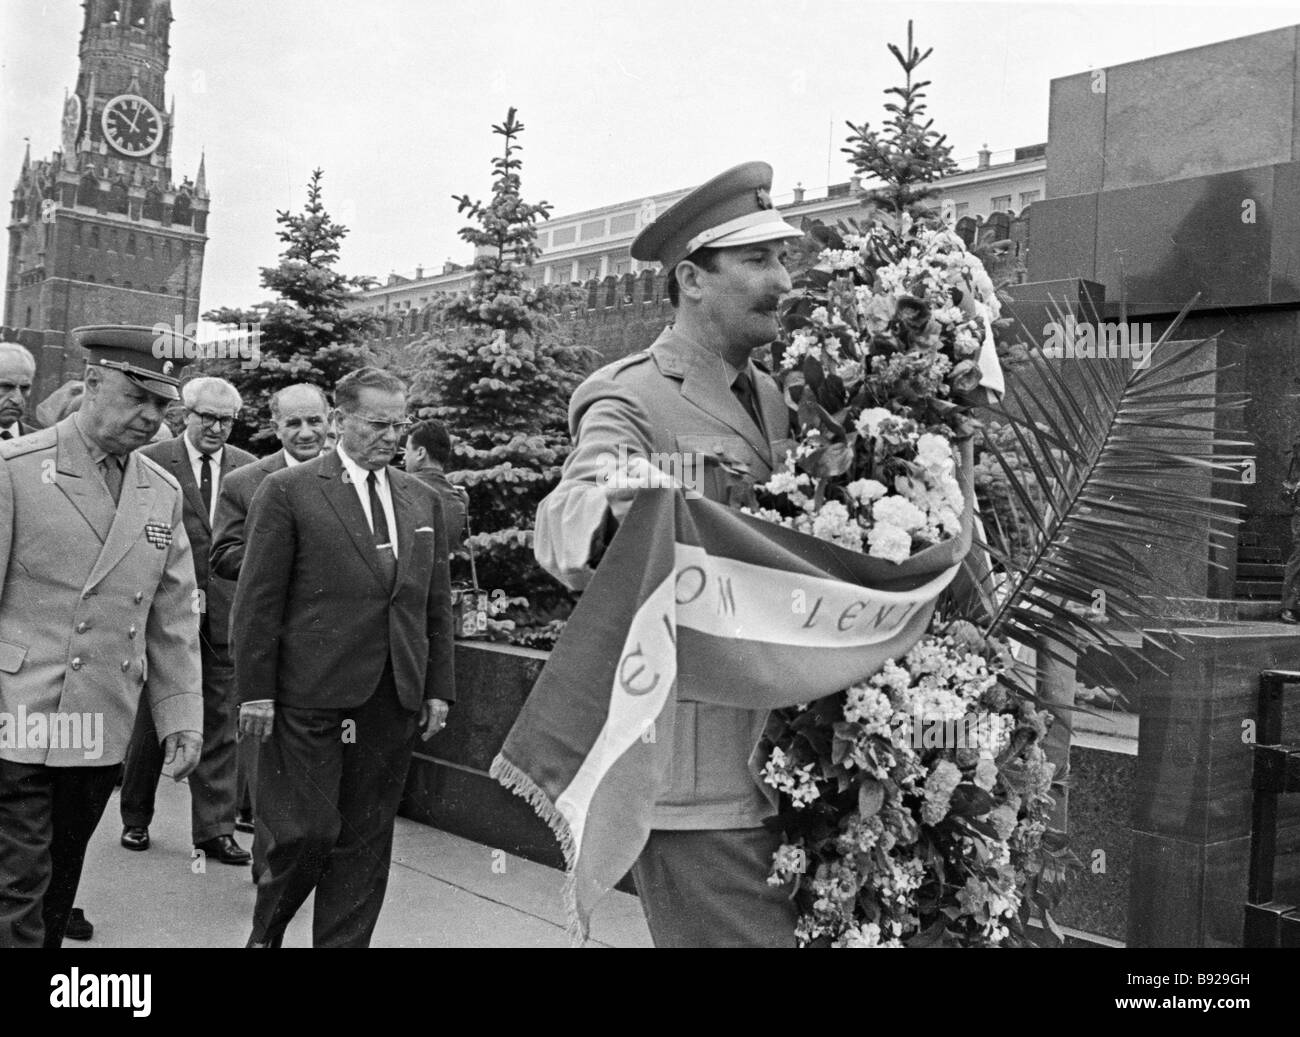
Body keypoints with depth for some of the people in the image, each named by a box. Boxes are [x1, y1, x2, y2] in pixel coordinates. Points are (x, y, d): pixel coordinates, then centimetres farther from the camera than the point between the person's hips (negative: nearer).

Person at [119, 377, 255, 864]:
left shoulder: (249, 469, 6)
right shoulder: (150, 463, -2)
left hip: (225, 614, 2)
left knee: (220, 726, 6)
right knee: (150, 718, 11)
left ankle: (215, 829, 15)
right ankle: (136, 818, 29)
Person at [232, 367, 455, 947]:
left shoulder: (422, 501, 13)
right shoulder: (287, 491, -2)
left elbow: (437, 605, 15)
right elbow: (258, 600, -4)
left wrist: (439, 689, 10)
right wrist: (256, 692, -8)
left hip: (395, 701, 5)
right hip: (311, 698, -4)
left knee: (365, 845, 9)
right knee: (307, 833, -1)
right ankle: (266, 930, 27)